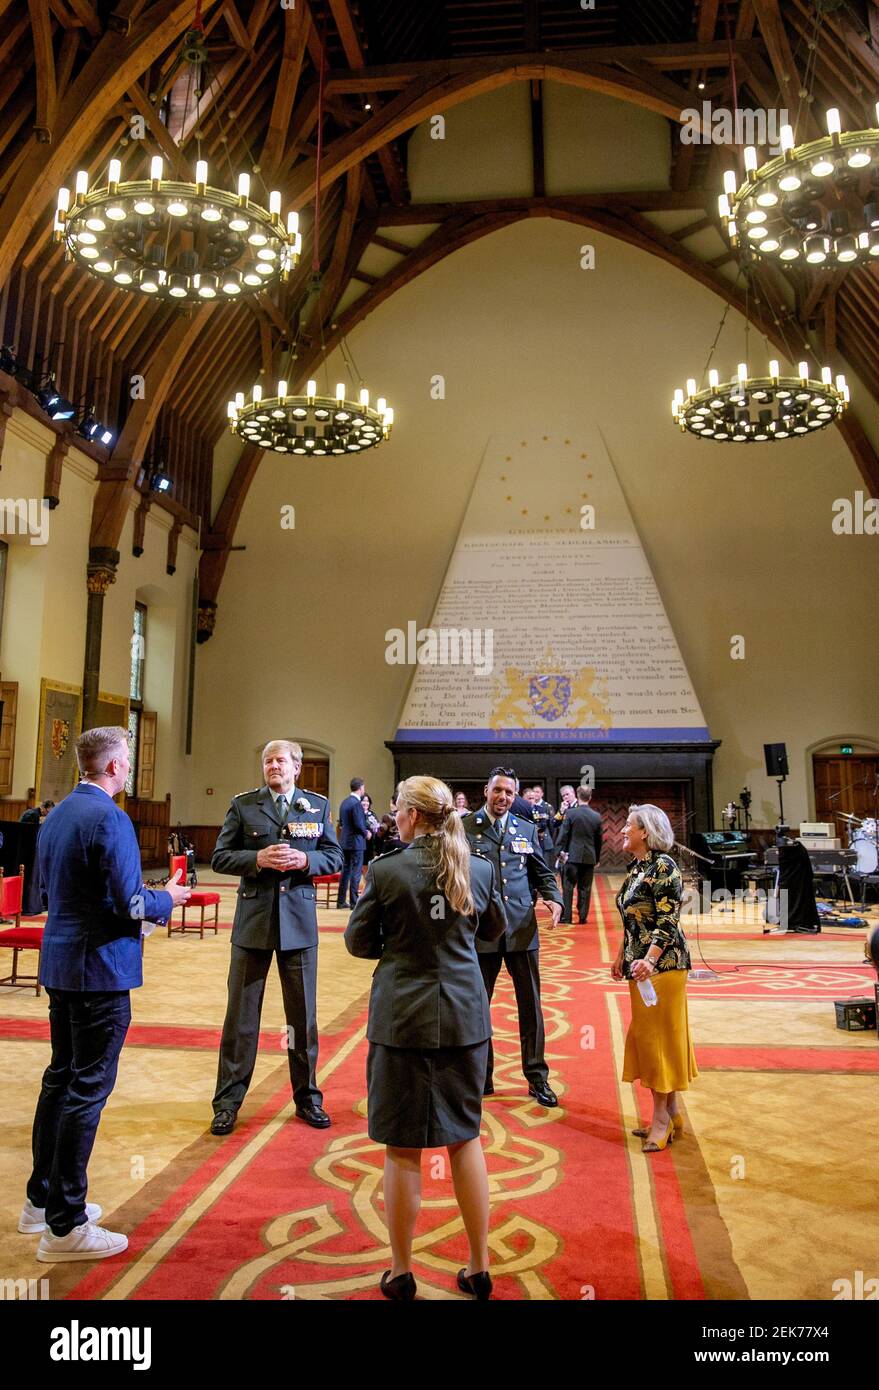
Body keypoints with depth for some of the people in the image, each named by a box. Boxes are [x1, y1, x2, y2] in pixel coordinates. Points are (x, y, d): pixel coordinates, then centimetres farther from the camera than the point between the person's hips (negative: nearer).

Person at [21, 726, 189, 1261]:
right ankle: (65, 1226, 8)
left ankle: (42, 1199, 32)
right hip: (101, 968, -9)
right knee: (88, 1088, -1)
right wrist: (168, 899, -2)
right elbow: (131, 905, -22)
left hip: (60, 964, 10)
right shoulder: (109, 818, -19)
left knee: (61, 1077, 19)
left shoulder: (58, 815, 10)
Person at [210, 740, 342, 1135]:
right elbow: (220, 858, -1)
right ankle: (228, 1101, 20)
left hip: (299, 920, 1)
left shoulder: (317, 805, 3)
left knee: (303, 1014, 11)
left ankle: (307, 1097, 26)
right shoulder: (243, 805, 0)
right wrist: (258, 859, -18)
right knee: (241, 1014, 7)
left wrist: (305, 860, -14)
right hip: (253, 920, -1)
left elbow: (334, 857, 5)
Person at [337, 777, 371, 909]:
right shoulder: (357, 803, -17)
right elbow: (359, 824, -21)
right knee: (356, 872, -2)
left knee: (346, 871, 14)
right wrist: (366, 833, -2)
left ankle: (341, 901, 17)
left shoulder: (344, 802, 10)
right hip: (356, 842, -8)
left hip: (344, 841, 8)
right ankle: (354, 901, 0)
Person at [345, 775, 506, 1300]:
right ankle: (480, 1269, 26)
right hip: (464, 1018, 4)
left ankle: (401, 1274, 23)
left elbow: (358, 942, -3)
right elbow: (495, 929, 13)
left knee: (403, 1149, 9)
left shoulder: (386, 870, -13)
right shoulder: (480, 869, -3)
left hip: (402, 1017, -3)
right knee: (466, 1137, 17)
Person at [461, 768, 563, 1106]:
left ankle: (537, 1078, 21)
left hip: (521, 928, 2)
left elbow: (542, 872, 14)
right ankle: (480, 1076, 27)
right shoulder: (464, 827, -1)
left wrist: (554, 898, -4)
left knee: (530, 1003, 8)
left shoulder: (527, 830, 9)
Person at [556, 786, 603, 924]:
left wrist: (560, 851, 0)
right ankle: (583, 917, 11)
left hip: (572, 856, -3)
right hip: (590, 857, 3)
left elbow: (563, 834, -8)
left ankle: (566, 917, 1)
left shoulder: (571, 813, -8)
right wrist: (597, 858, 18)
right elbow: (598, 840, 9)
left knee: (568, 887, 2)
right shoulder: (596, 816, 2)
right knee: (585, 889, 8)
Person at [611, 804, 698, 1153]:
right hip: (640, 963, 9)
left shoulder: (663, 866, -15)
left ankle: (662, 1117, 8)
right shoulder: (636, 867, 12)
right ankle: (671, 1115, 22)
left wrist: (649, 960, -28)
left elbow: (668, 920, -20)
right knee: (645, 1036, 12)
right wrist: (621, 956, 18)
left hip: (662, 962, -9)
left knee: (659, 1036, -2)